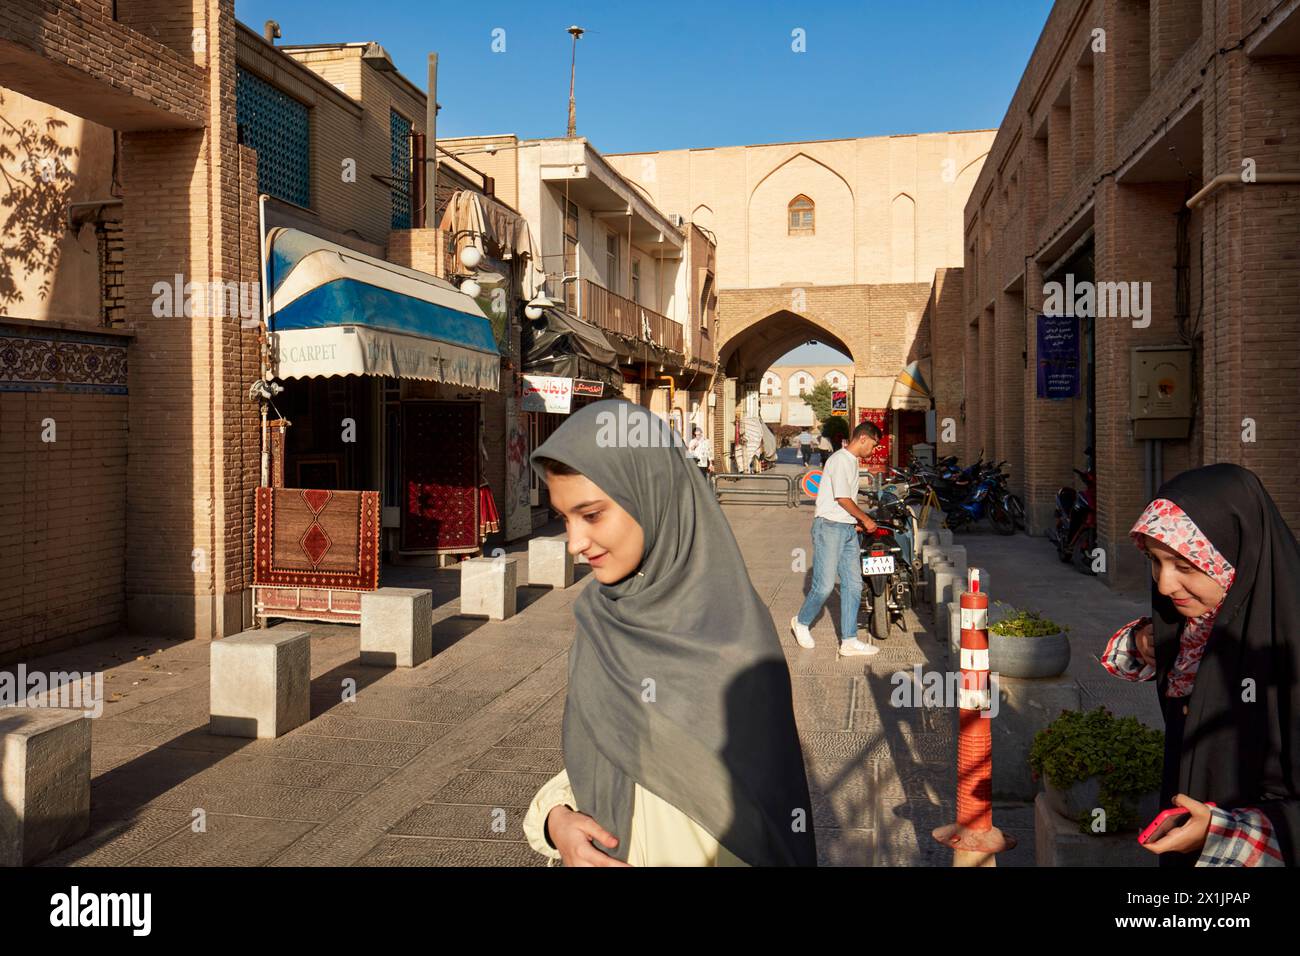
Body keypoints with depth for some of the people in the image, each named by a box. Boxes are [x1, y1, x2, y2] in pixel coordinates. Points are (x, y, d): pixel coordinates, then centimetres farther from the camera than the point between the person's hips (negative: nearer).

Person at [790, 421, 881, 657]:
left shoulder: (852, 462, 18)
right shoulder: (840, 460, -12)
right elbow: (842, 499, -16)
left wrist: (858, 521, 16)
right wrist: (865, 519, -6)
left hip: (848, 529, 9)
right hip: (829, 528, -9)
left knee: (853, 585, 4)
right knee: (824, 585, -7)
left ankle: (849, 641, 6)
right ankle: (801, 622, 18)